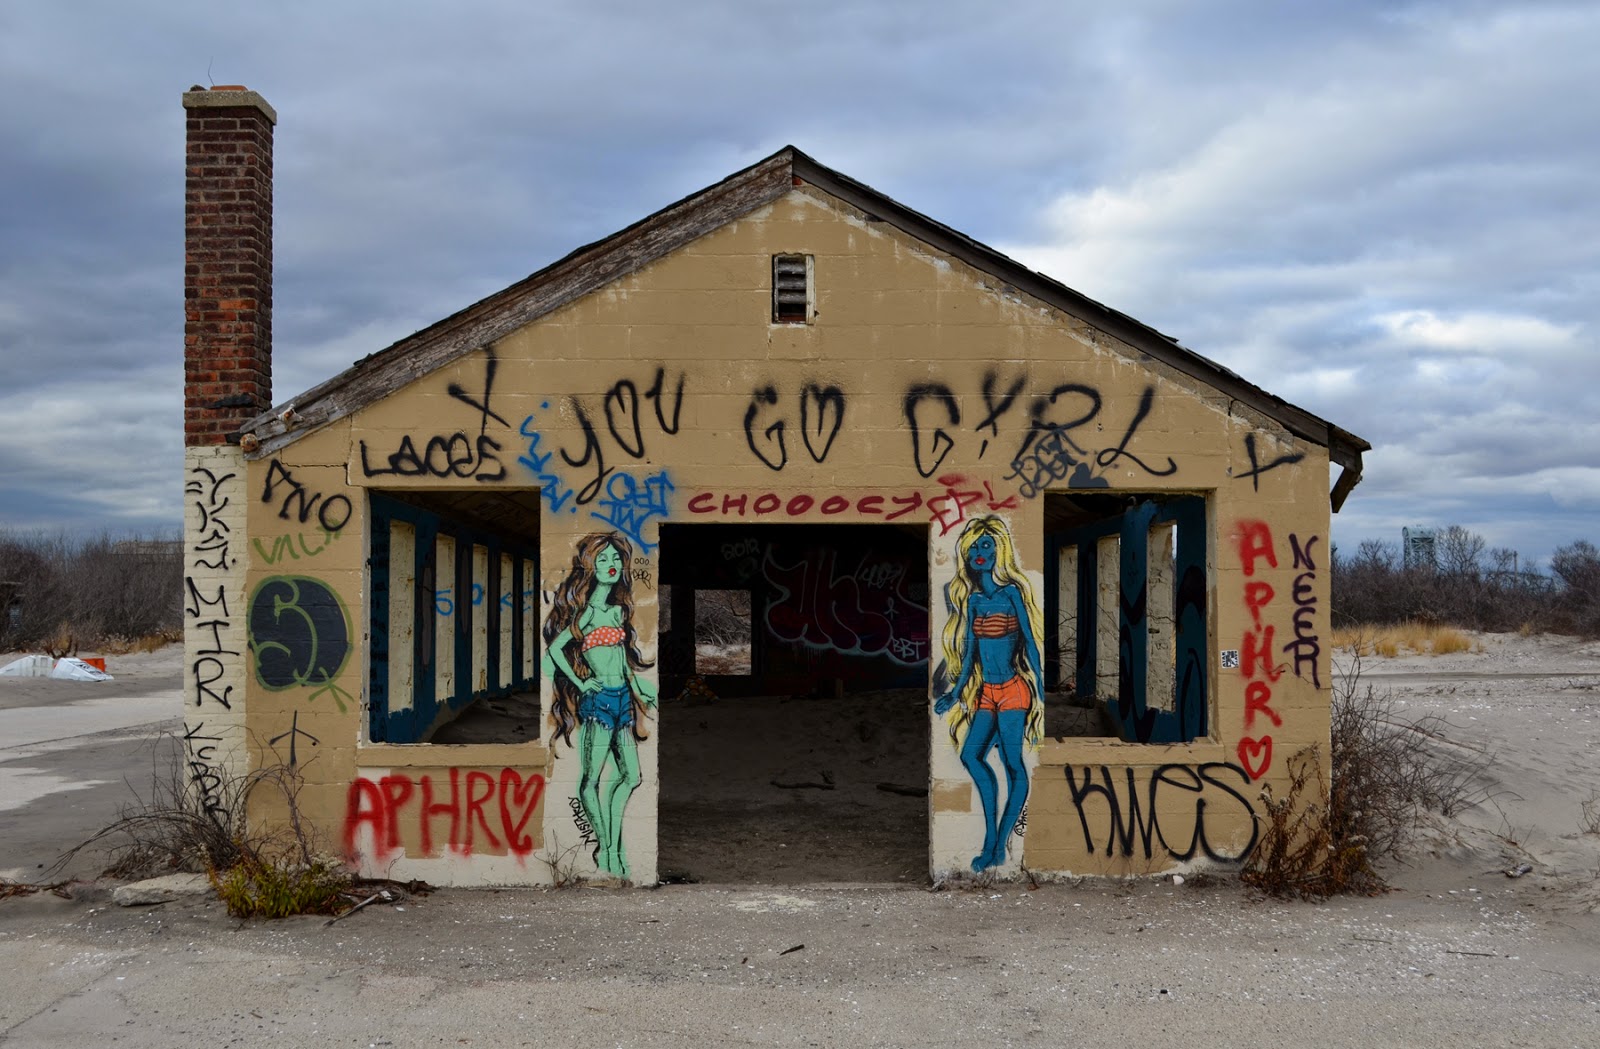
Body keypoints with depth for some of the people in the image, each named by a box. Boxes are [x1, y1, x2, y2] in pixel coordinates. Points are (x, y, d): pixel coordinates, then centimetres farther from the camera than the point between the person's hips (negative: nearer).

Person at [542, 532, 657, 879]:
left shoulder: (618, 610, 14)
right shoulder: (587, 612, -4)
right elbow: (554, 648, -7)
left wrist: (639, 687, 17)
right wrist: (580, 684, -9)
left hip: (623, 698, 7)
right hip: (598, 698, -7)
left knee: (630, 776, 6)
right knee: (592, 779, -9)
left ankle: (611, 845, 16)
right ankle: (607, 849, 1)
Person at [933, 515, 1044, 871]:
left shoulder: (1011, 593, -5)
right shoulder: (973, 600, 11)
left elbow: (1030, 642, -6)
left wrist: (1041, 693, -11)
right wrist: (955, 694, 13)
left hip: (1012, 691, -6)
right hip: (986, 694, 6)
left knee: (1013, 764, -6)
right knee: (971, 754, -6)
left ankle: (999, 847, -4)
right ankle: (991, 839, 4)